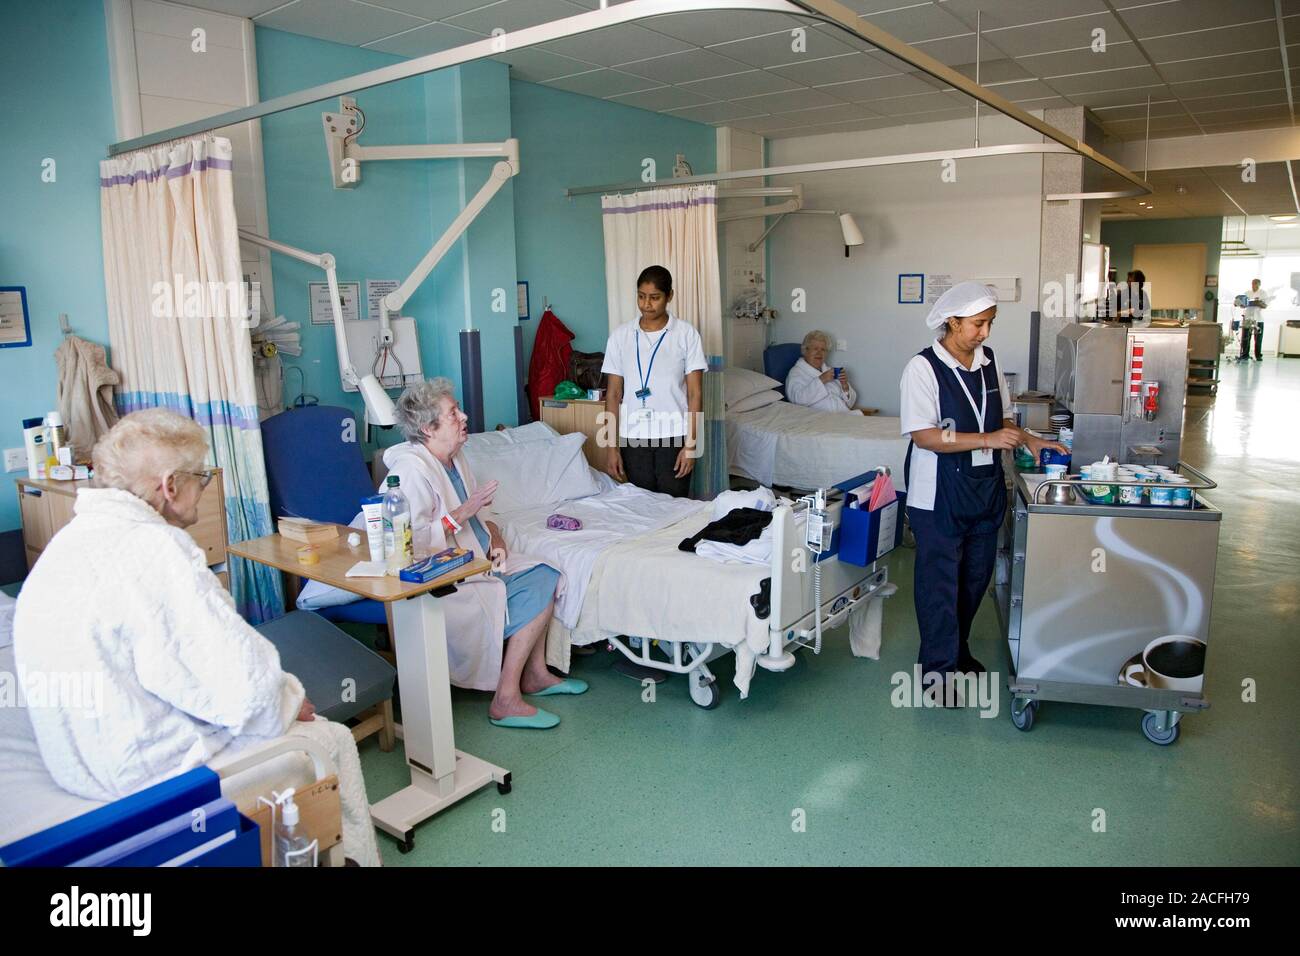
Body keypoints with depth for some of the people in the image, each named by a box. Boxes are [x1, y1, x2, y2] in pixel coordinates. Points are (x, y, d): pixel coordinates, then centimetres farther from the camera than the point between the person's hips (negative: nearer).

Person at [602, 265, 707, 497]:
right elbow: (613, 394, 4)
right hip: (634, 439, 2)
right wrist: (612, 445, 0)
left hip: (674, 437, -2)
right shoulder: (620, 336, 2)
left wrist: (691, 444, -11)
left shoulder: (686, 334, -3)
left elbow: (695, 394, -5)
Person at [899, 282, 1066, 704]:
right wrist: (985, 440, -24)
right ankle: (939, 667, 15)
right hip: (939, 493, -7)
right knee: (940, 580, 1)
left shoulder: (988, 361, 6)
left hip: (985, 487, 7)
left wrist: (1028, 440, 0)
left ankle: (957, 649, 36)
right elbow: (923, 435, -19)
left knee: (975, 576, 17)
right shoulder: (923, 367, -13)